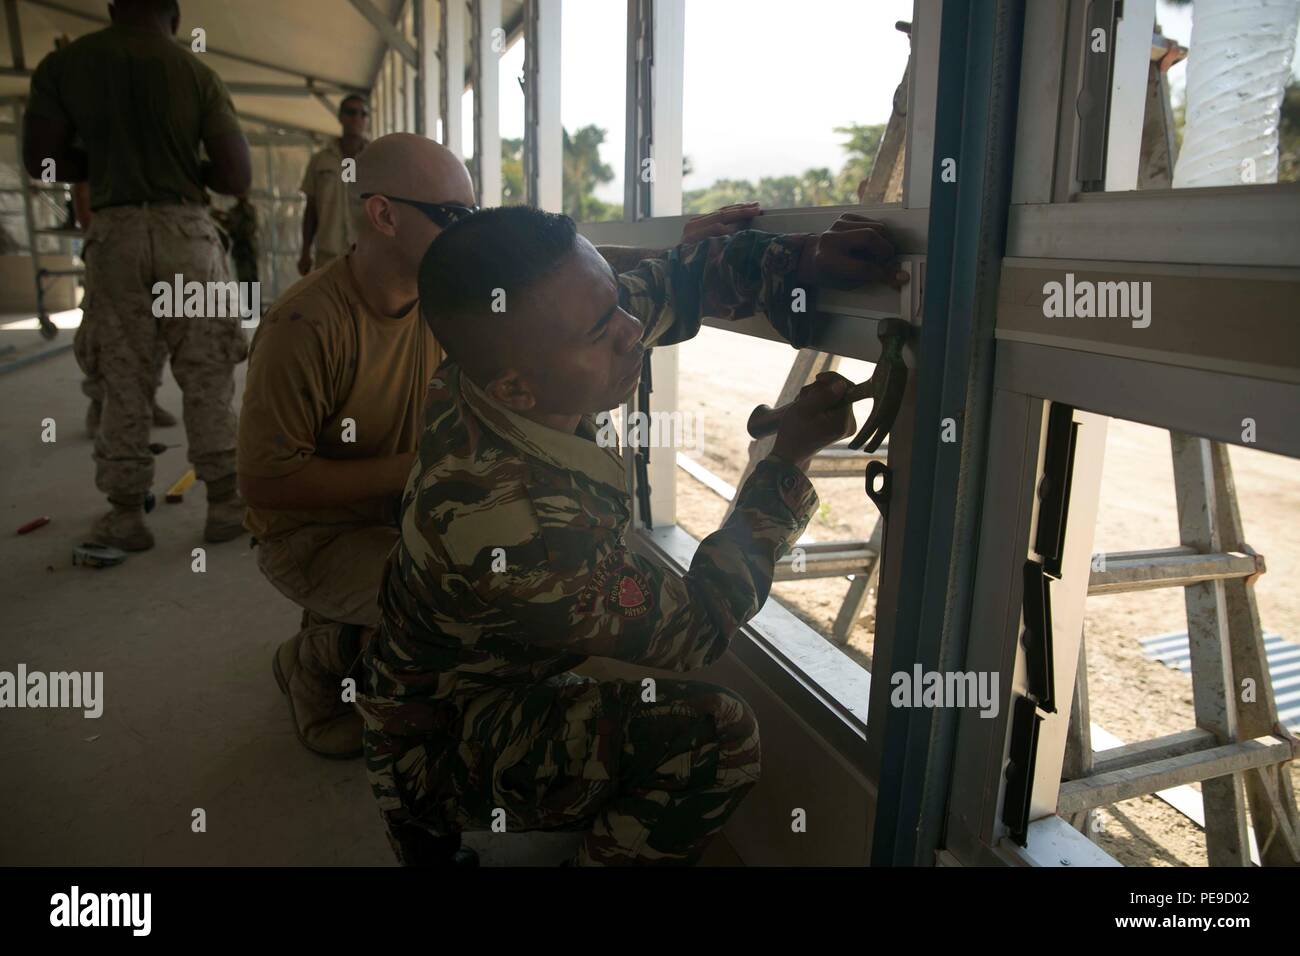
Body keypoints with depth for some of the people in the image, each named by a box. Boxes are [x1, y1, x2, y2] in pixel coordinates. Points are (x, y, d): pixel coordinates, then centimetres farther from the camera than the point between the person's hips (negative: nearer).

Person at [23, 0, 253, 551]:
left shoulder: (64, 63, 4)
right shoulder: (197, 73, 1)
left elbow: (40, 160, 6)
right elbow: (237, 179, -2)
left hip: (114, 233, 1)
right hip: (187, 232, -1)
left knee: (123, 380, 8)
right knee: (207, 378, 5)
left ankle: (125, 513, 12)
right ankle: (224, 502, 8)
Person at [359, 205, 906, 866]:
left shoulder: (494, 362, -17)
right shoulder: (505, 519, -39)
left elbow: (666, 282, -4)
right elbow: (693, 630, -24)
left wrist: (802, 259, -21)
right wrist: (790, 459, -20)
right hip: (442, 748, -8)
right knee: (715, 737, -25)